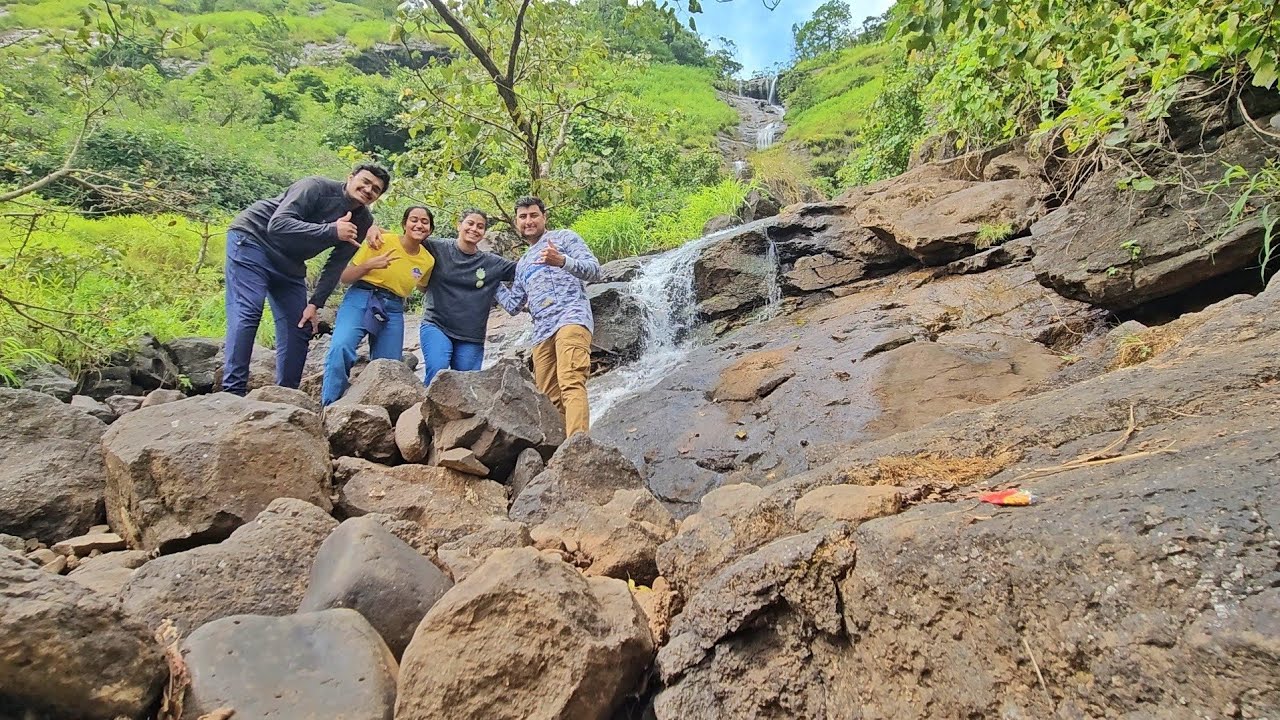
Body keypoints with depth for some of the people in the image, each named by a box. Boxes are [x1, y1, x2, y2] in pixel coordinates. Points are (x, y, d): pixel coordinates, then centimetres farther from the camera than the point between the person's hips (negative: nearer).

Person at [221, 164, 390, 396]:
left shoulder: (362, 221, -3)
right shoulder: (316, 187, -23)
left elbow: (336, 265, -1)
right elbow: (277, 225, -33)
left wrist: (315, 303, -9)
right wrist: (331, 231, -39)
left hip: (290, 264, 7)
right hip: (252, 239, -7)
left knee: (300, 327, 2)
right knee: (246, 313, -19)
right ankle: (233, 391, -19)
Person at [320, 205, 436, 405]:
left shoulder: (428, 261, 6)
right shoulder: (381, 241, -7)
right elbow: (345, 277, -6)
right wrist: (369, 265, -21)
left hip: (393, 310, 4)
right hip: (361, 299, -4)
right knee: (341, 347, -27)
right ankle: (329, 407, -18)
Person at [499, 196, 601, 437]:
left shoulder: (564, 237, 14)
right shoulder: (522, 264, 32)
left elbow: (594, 270, 0)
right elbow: (513, 306, 30)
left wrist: (562, 261, -18)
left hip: (571, 319, -7)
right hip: (541, 333, 7)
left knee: (571, 385, -25)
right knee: (549, 398, 0)